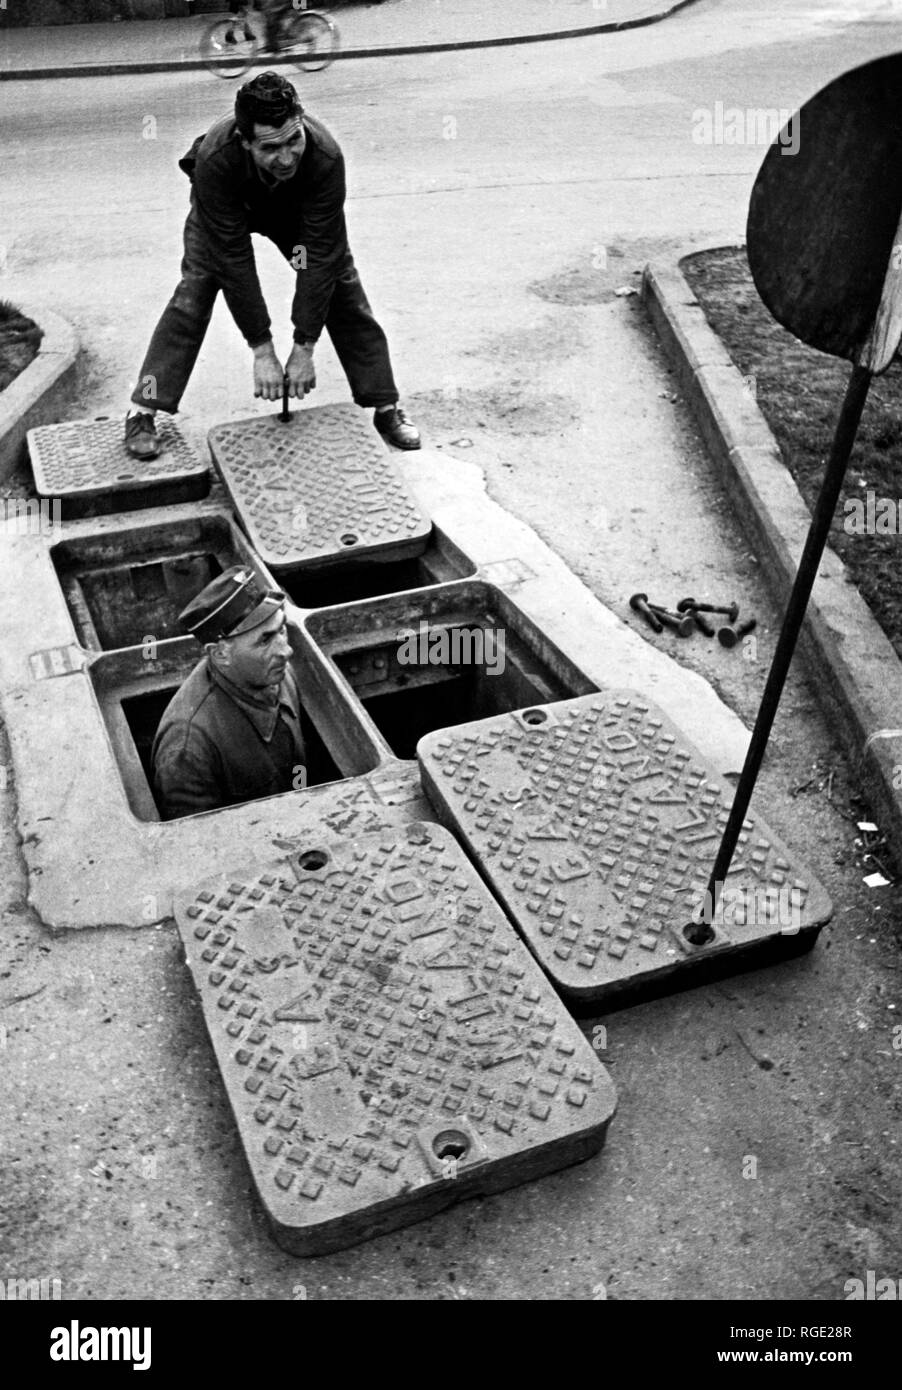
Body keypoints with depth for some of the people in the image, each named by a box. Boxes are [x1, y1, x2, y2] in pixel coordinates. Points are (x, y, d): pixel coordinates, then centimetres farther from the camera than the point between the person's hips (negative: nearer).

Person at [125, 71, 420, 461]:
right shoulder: (216, 159, -41)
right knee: (193, 293, -17)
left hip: (298, 208, 1)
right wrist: (262, 351, -34)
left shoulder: (325, 157, -40)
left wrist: (304, 348, -32)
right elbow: (234, 260, -36)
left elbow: (320, 257, -34)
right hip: (226, 210, -1)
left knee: (343, 289, -10)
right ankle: (141, 413, -11)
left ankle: (387, 408, 2)